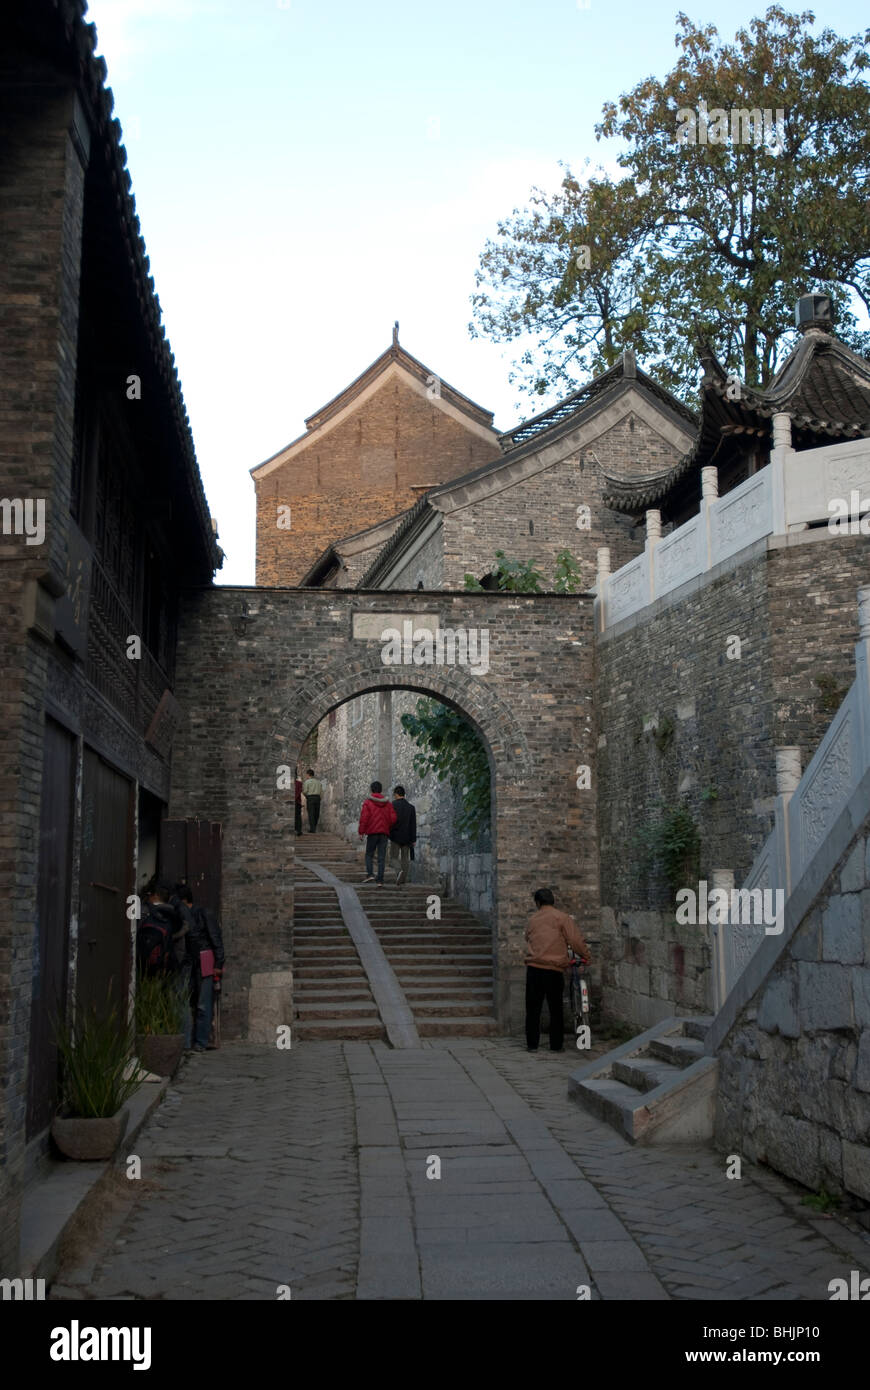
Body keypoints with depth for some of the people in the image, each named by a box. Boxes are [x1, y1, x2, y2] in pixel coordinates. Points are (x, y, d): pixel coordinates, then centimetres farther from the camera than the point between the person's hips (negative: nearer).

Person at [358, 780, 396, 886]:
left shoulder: (368, 802, -4)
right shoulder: (388, 803, 7)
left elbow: (364, 818, -11)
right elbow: (393, 818, 3)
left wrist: (361, 832, -6)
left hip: (372, 832, -3)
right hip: (384, 833, 3)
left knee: (369, 855, 12)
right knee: (381, 858, 3)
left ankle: (370, 874, -6)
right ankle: (380, 881, -1)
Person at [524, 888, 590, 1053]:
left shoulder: (531, 920, 14)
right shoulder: (561, 917, 0)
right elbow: (575, 939, -6)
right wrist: (586, 955, 10)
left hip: (533, 968, 3)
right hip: (554, 969, -3)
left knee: (533, 1008, 9)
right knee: (555, 1009, 7)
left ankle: (532, 1044, 11)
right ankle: (556, 1045, 10)